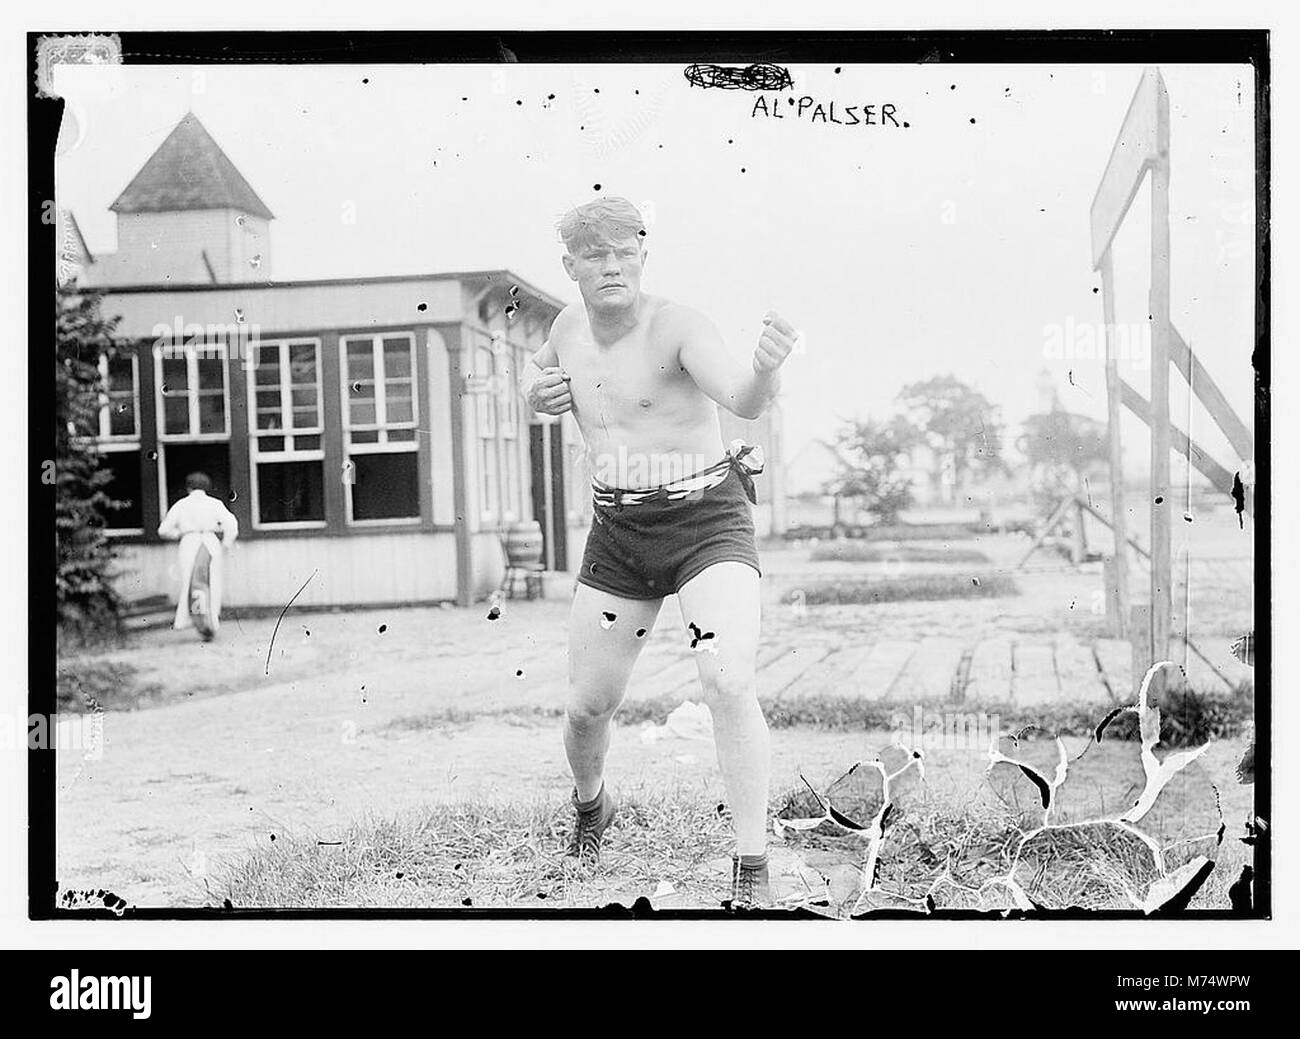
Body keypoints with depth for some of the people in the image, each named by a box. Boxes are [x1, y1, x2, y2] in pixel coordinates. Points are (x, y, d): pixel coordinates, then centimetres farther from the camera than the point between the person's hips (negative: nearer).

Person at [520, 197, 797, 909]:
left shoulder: (677, 326, -17)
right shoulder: (571, 325, 4)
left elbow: (744, 400, -35)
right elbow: (533, 371, 28)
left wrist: (766, 366, -59)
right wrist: (537, 391, 3)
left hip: (707, 520, -5)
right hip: (618, 531, 6)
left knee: (728, 684, -26)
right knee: (586, 707, 9)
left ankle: (752, 873, -16)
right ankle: (590, 806, 43)